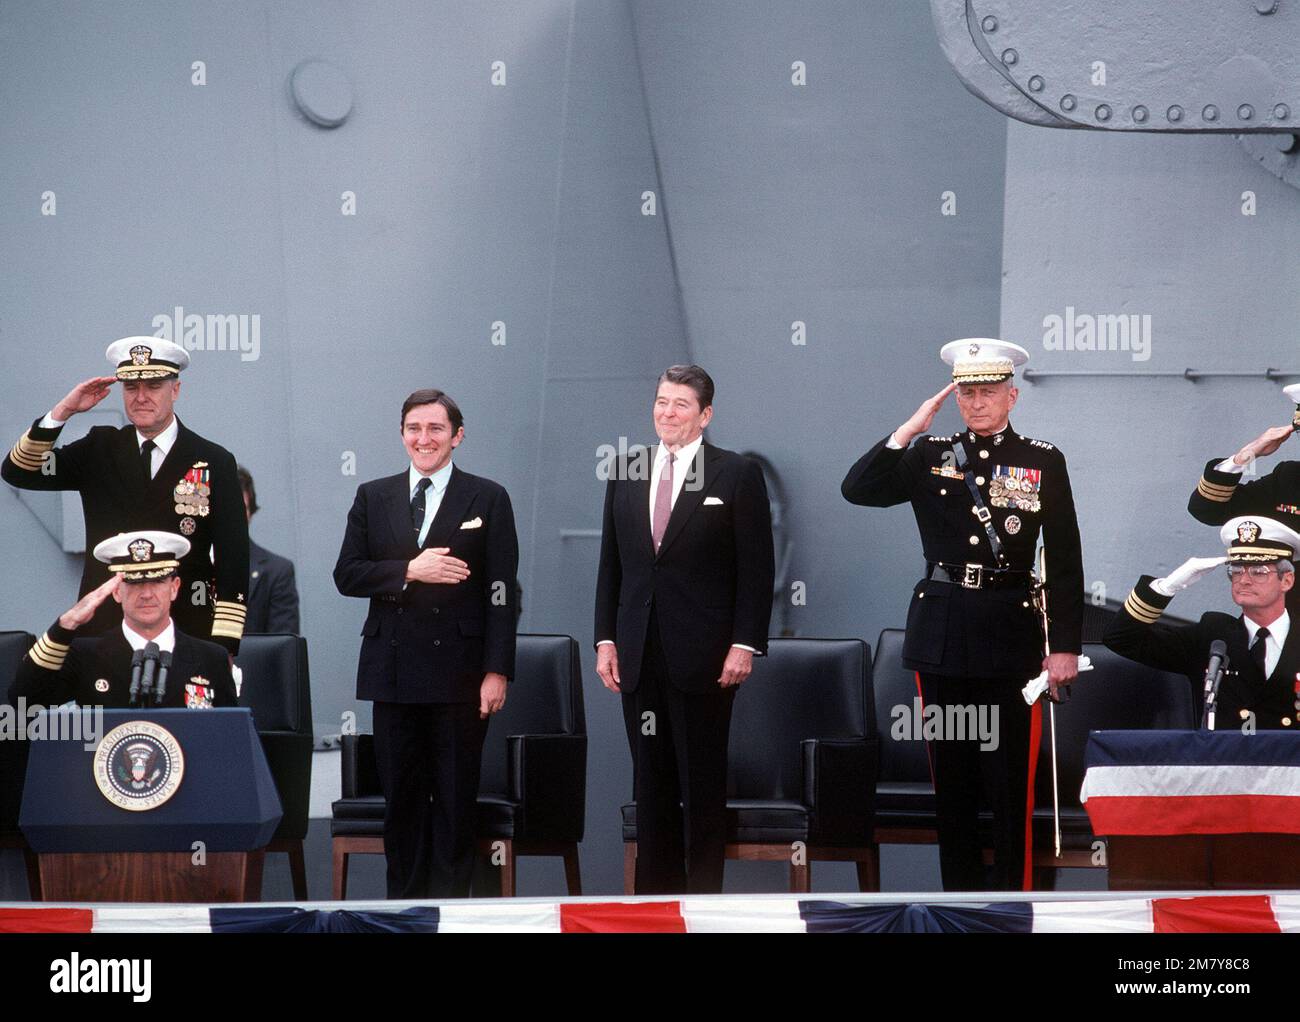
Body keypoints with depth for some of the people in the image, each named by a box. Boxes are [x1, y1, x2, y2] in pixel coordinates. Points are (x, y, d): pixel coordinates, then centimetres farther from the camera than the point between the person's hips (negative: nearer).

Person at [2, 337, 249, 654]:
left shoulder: (215, 462, 2)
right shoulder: (100, 448, 10)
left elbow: (233, 561, -1)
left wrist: (223, 648, -9)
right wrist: (63, 411, -8)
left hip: (185, 631, -2)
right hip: (103, 627, 2)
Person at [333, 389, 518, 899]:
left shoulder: (488, 499, 3)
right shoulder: (373, 497, 11)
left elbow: (500, 591, -2)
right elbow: (346, 574, 3)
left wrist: (497, 670, -9)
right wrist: (410, 571, -12)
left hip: (459, 669, -2)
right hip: (394, 667, 2)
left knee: (456, 798, 1)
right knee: (401, 795, 6)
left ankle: (450, 901, 7)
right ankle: (404, 900, 13)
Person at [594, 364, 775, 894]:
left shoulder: (737, 475, -1)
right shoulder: (626, 474, 11)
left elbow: (756, 568, -4)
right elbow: (610, 564, 13)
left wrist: (744, 645, -10)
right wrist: (606, 638, 7)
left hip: (703, 653, -4)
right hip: (639, 653, 4)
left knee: (703, 782, 1)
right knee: (651, 780, 7)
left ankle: (703, 892, 7)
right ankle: (654, 892, 11)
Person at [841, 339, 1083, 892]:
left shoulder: (1043, 462, 1)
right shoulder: (929, 455, 7)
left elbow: (1064, 562, 0)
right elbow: (857, 489, -5)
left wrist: (1066, 647, -5)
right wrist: (909, 429, -9)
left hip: (1010, 633, -2)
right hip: (942, 630, 2)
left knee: (1011, 773, -3)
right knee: (951, 771, 7)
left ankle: (1011, 892, 4)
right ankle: (959, 891, 15)